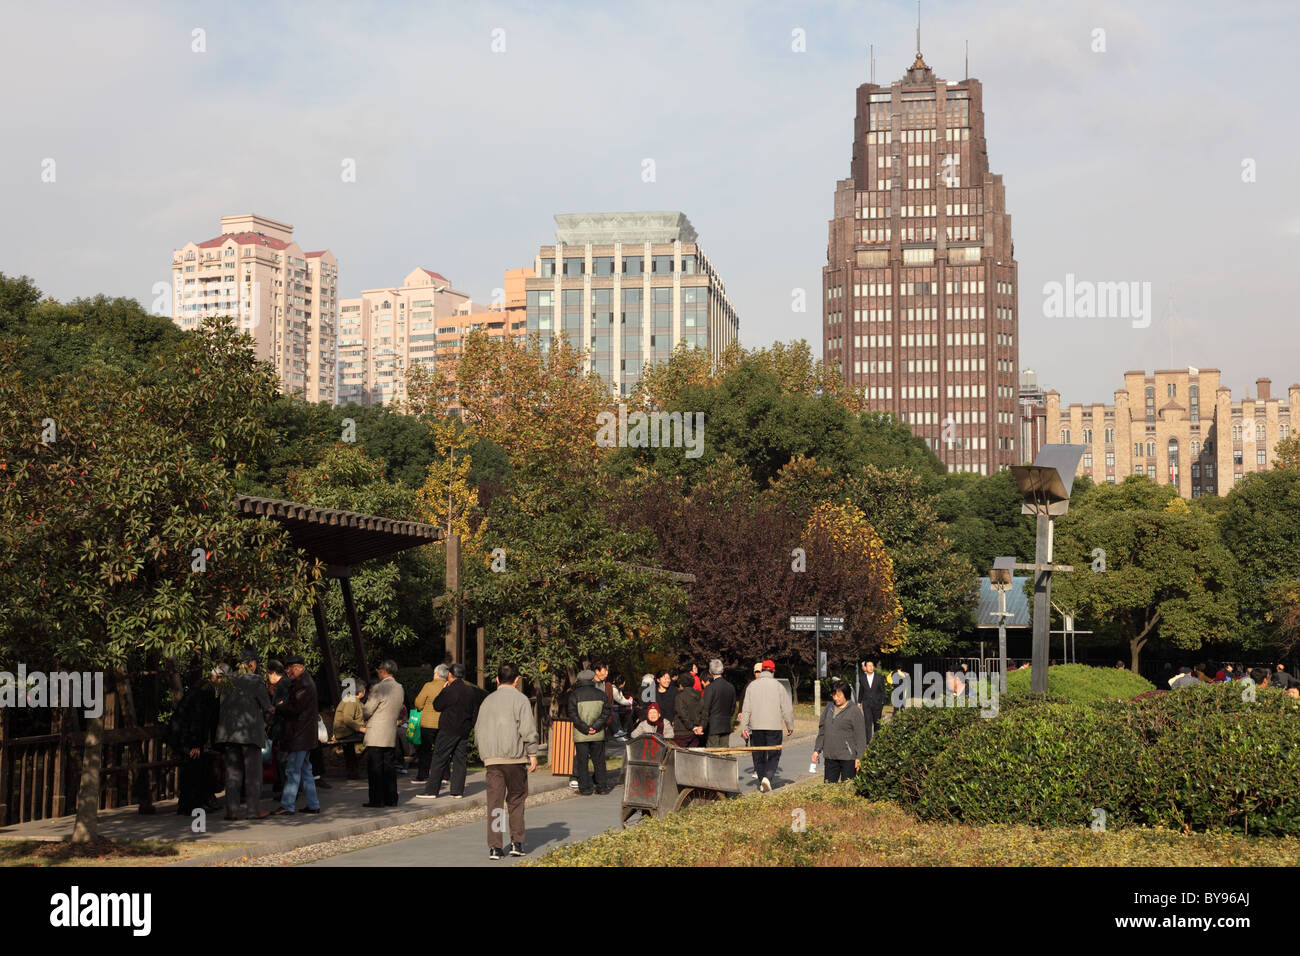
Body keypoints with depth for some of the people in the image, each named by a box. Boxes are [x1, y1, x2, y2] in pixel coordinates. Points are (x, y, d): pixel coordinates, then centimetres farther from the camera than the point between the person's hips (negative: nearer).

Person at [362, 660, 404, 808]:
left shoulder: (379, 688, -14)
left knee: (375, 769, -2)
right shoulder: (399, 688, 9)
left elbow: (367, 711, -11)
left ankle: (377, 800, -2)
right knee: (389, 767, 11)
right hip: (392, 734, 7)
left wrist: (364, 700, 10)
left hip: (376, 735, -7)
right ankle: (391, 799, 12)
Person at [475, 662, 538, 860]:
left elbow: (478, 730, 16)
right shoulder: (520, 699, -2)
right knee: (516, 800, 9)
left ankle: (494, 846, -2)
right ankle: (517, 843, 10)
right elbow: (528, 729, -10)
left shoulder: (488, 700, 12)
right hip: (514, 757, -3)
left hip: (491, 757, 3)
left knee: (494, 801, 2)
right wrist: (533, 753, -4)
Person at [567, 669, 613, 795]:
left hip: (581, 735, -2)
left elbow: (573, 714, -10)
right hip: (598, 734, 2)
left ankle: (585, 788, 3)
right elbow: (606, 712, -2)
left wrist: (584, 728, -10)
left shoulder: (574, 695, -2)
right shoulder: (601, 694, 5)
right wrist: (596, 726, -7)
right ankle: (602, 786, 12)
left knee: (582, 761, 4)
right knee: (599, 760, 11)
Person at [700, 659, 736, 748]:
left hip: (713, 727, -6)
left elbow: (706, 709, -11)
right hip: (726, 726, 6)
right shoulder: (731, 687, 6)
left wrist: (703, 726, -4)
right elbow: (733, 707, 13)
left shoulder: (710, 687, -13)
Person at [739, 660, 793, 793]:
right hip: (774, 727, -2)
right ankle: (767, 777, -18)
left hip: (756, 727, 2)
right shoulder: (778, 686, -2)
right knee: (774, 755, 4)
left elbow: (746, 708, 1)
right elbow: (787, 708, -1)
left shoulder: (752, 685, 4)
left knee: (758, 756, 12)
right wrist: (790, 726, 10)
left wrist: (744, 727, 3)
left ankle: (762, 782, 13)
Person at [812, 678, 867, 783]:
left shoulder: (855, 711, -7)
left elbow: (861, 736, -7)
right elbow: (822, 731, 19)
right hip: (830, 756, 5)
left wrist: (859, 757, -11)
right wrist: (817, 749, 15)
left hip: (848, 758, -5)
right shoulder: (829, 708, 11)